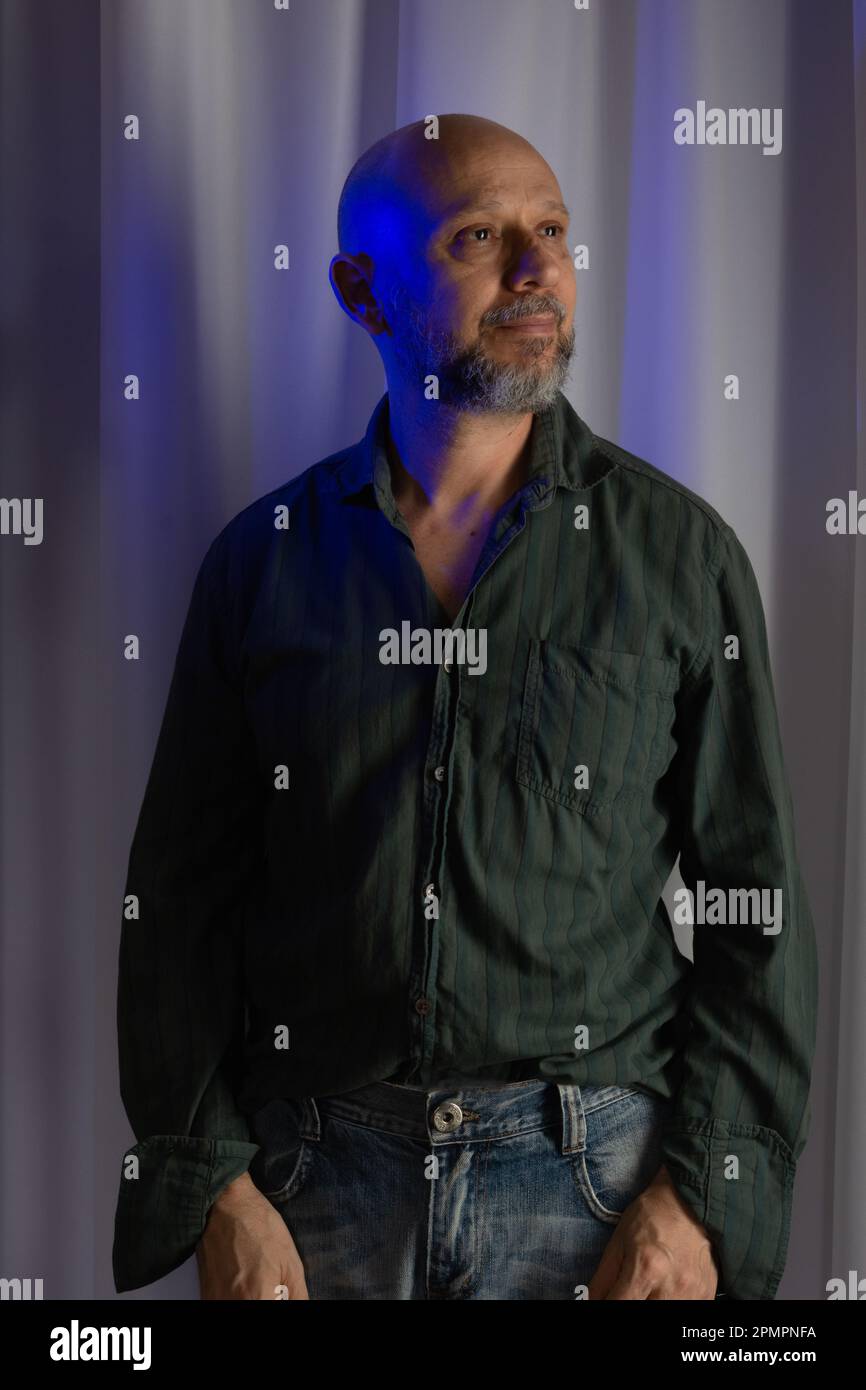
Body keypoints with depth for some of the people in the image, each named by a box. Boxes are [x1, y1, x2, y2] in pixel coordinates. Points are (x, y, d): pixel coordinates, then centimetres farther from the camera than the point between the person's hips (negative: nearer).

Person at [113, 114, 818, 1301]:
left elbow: (758, 903, -2)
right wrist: (213, 1184, -4)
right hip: (315, 1168, 1)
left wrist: (701, 1196, -9)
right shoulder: (262, 555, 0)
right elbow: (182, 893, 2)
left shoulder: (680, 549, -3)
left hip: (595, 1171, 0)